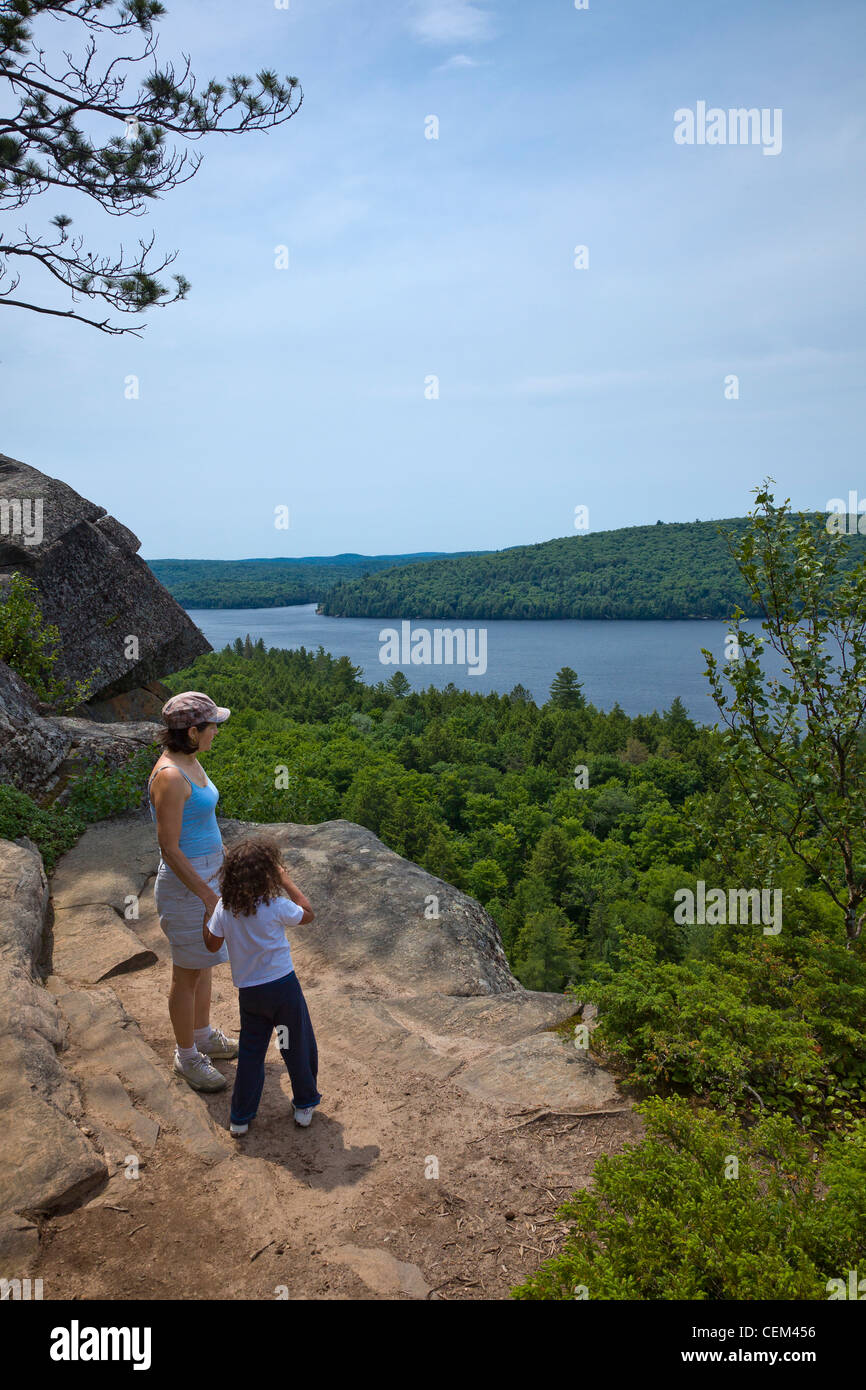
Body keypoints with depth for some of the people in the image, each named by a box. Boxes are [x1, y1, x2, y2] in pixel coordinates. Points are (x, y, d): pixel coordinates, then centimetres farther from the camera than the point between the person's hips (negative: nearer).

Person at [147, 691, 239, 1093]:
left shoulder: (189, 763, 3)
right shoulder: (169, 776, -27)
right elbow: (169, 847, -25)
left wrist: (220, 868, 21)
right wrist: (208, 895, -21)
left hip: (205, 874, 9)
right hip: (185, 884, -9)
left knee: (205, 963, 24)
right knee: (188, 975, 8)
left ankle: (204, 1036, 42)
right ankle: (187, 1057, 26)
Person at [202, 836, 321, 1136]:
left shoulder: (224, 907, -11)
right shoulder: (276, 906, -21)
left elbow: (212, 944, 2)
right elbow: (308, 913, -2)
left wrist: (207, 912, 13)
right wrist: (285, 880, -2)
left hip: (248, 992, 4)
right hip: (283, 985, -3)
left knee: (250, 1052, 18)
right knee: (299, 1047, 16)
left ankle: (240, 1117, 23)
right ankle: (305, 1104, 30)